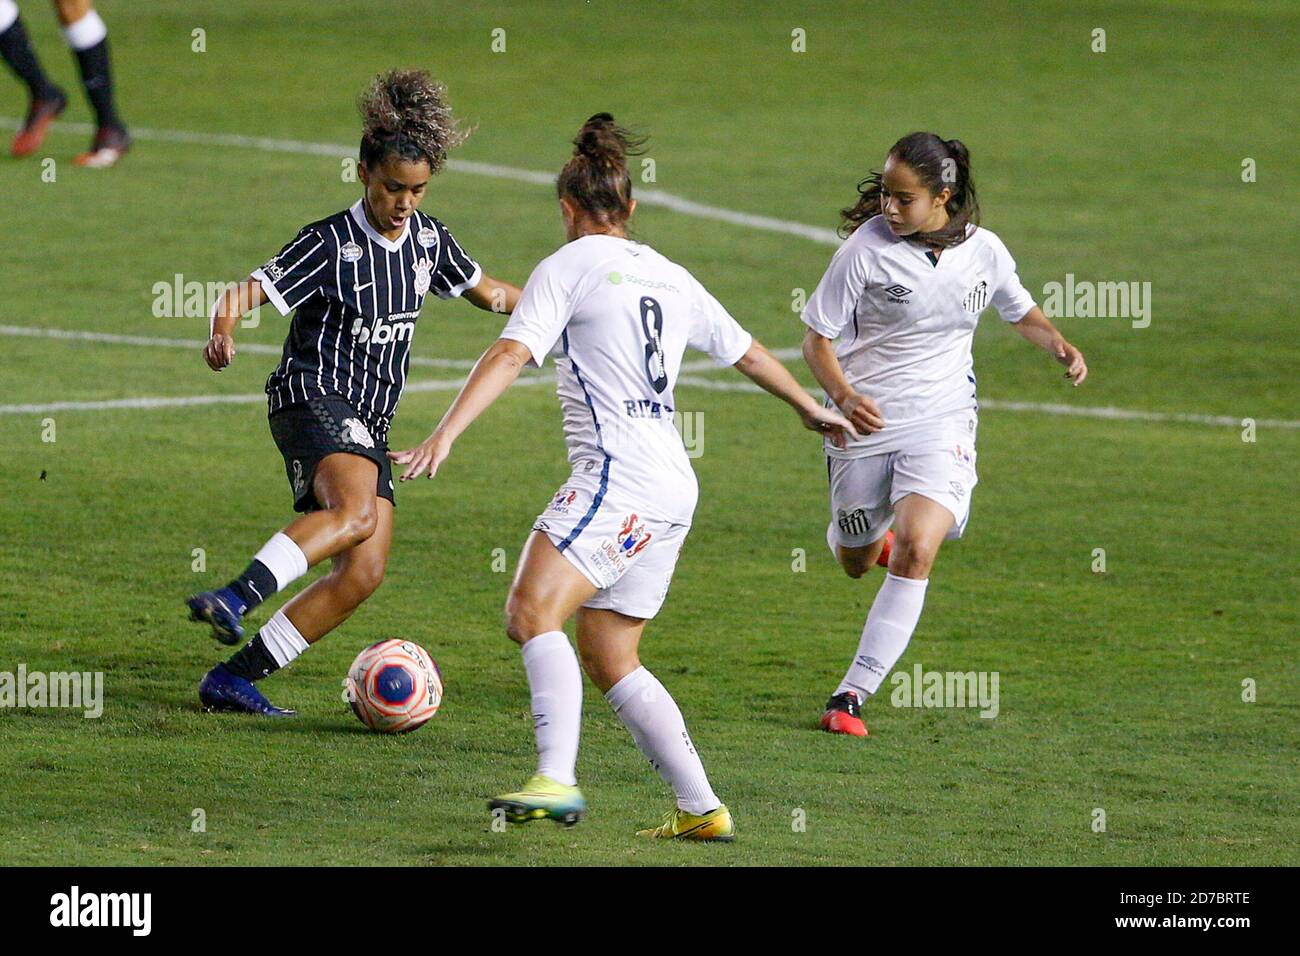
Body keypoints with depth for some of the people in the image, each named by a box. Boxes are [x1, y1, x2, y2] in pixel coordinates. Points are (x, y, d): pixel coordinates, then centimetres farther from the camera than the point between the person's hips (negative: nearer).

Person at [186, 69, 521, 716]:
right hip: (314, 396, -7)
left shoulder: (427, 240, 11)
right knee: (355, 513, -36)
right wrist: (222, 330, -39)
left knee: (363, 573, -4)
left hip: (367, 426, 7)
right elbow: (250, 290, -18)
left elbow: (483, 290, 30)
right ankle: (233, 600, -48)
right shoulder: (331, 244, -9)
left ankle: (234, 678, -1)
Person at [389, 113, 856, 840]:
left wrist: (445, 436, -22)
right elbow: (748, 352, 33)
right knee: (609, 657, 14)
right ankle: (702, 808, 11)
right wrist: (813, 409, 50)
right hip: (672, 488, 8)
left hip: (618, 474, -8)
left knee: (534, 611, -21)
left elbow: (511, 356, -14)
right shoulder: (668, 276, 21)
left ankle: (557, 783, -39)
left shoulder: (570, 266, 0)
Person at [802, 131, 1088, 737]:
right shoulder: (865, 249, -13)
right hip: (865, 420, 0)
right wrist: (843, 396, -26)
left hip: (941, 422, 0)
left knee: (915, 550, -21)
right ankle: (860, 533, 58)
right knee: (855, 563, 15)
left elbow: (1021, 312, 17)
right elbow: (817, 336, -7)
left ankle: (853, 694, -15)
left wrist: (1060, 347, -4)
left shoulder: (983, 251, -4)